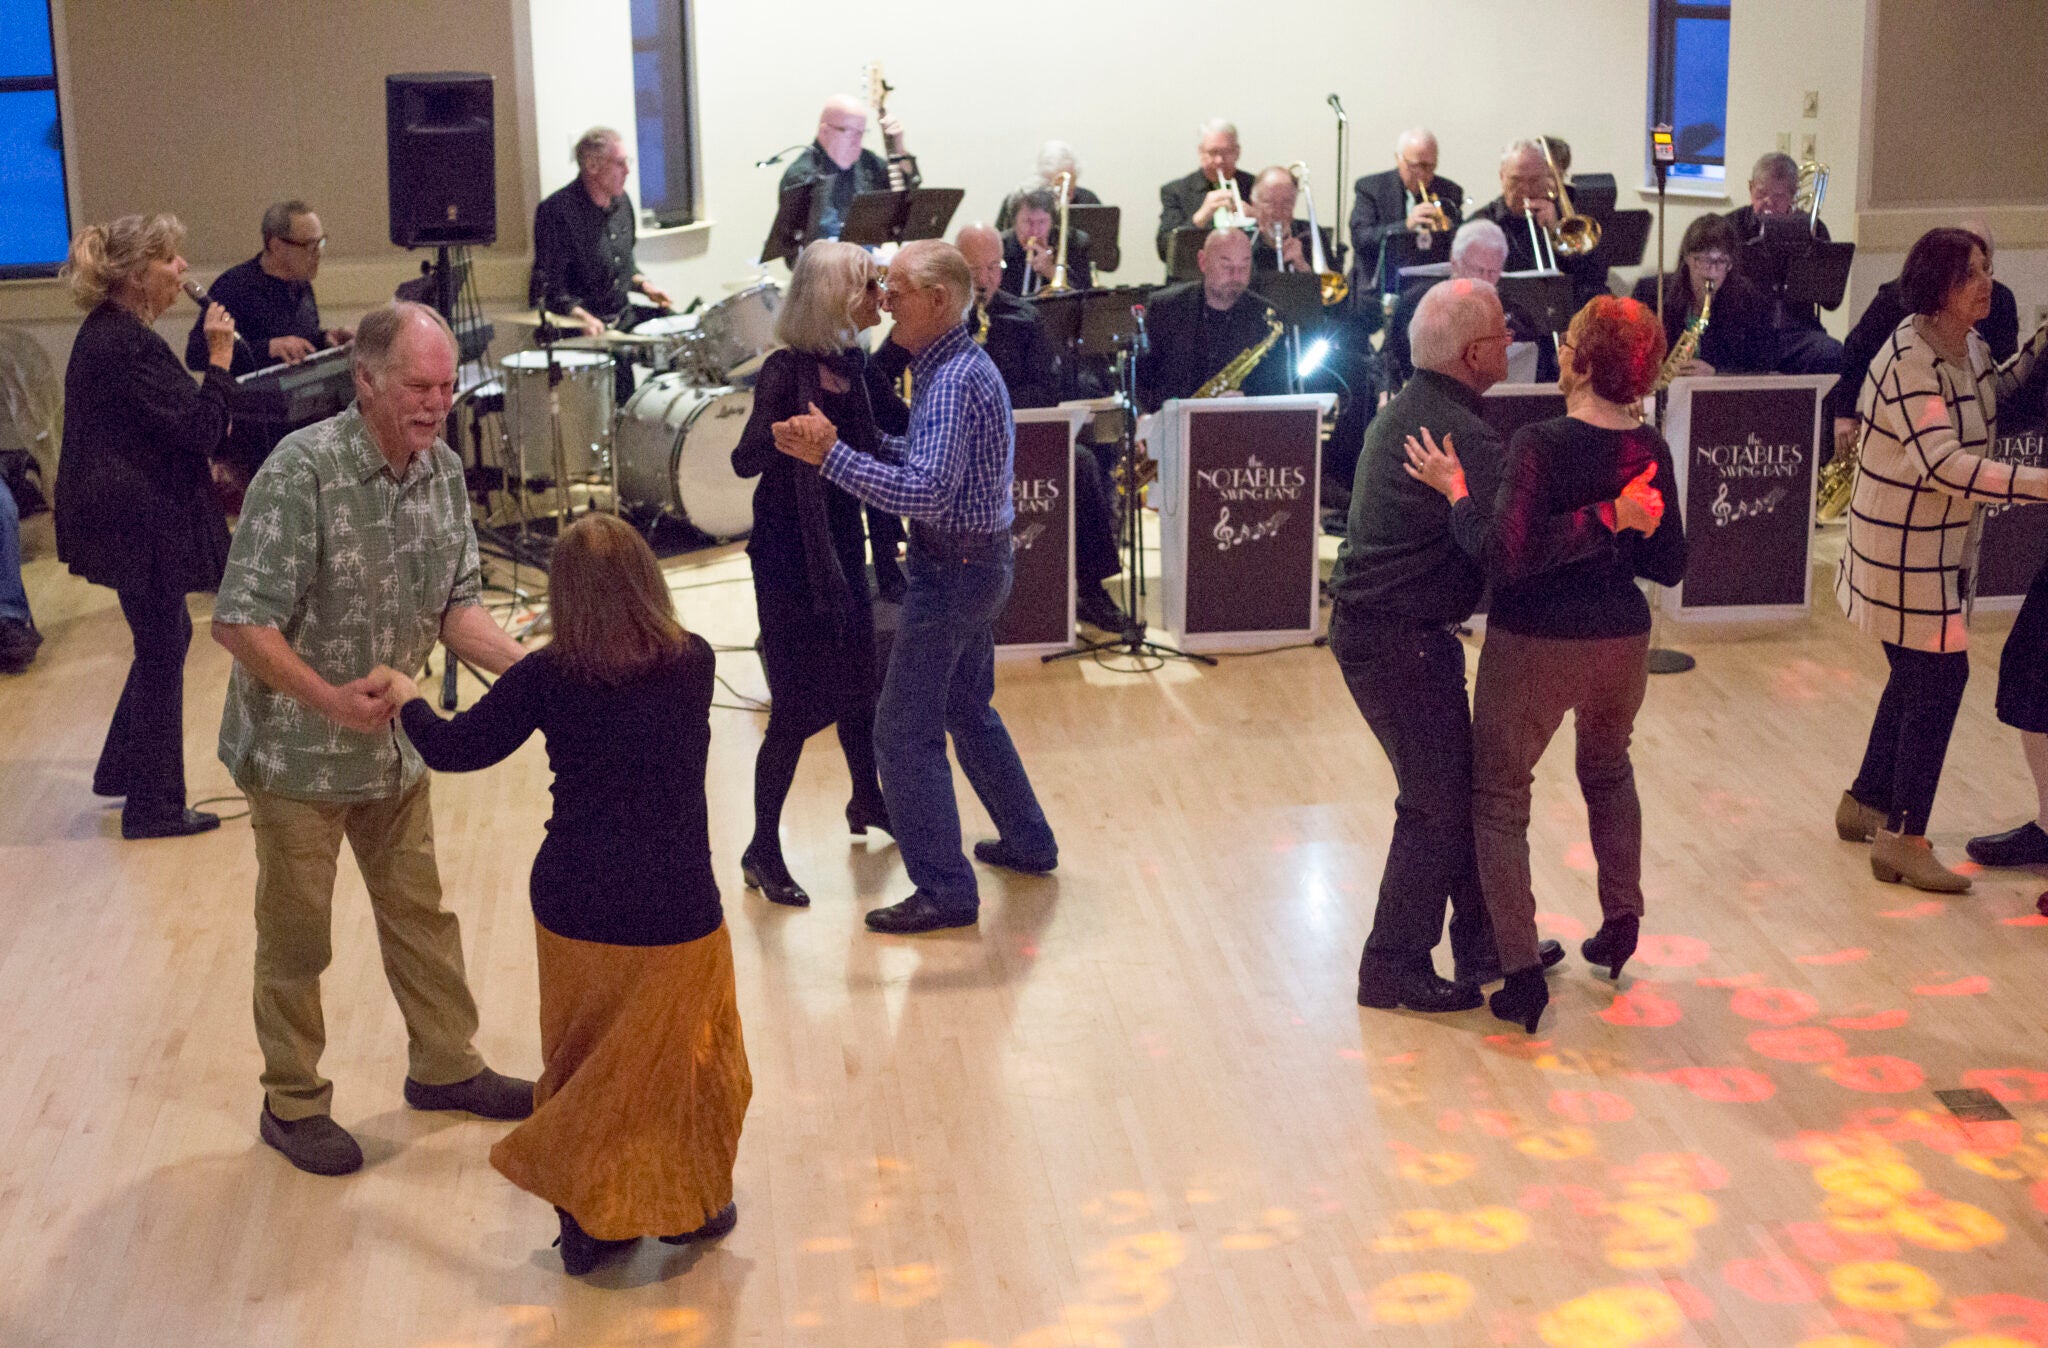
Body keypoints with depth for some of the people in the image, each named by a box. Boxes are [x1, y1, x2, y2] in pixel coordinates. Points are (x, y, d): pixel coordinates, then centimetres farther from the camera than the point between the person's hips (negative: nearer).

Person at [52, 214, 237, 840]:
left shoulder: (108, 332, 10)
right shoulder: (126, 346, -23)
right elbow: (200, 430, -25)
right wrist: (219, 360, -18)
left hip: (126, 518, 10)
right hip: (140, 524, -10)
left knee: (164, 639, 22)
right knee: (162, 651, 1)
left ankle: (121, 770, 34)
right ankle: (154, 807, 11)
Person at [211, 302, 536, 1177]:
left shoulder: (443, 471, -4)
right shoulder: (301, 472, -25)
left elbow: (457, 605, 0)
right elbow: (239, 623, -25)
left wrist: (528, 668, -17)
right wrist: (330, 699, -35)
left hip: (394, 741, 6)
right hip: (297, 746, -6)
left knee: (419, 911, 18)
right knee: (296, 935, 10)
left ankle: (444, 1064, 37)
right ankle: (293, 1104, 26)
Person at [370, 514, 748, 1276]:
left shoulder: (551, 676, -9)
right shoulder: (694, 664, -5)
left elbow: (452, 750, -1)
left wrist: (405, 697, 19)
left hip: (573, 911, 1)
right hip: (676, 917, -1)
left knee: (585, 1065, 20)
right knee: (693, 1062, 20)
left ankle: (589, 1220, 28)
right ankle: (692, 1205, 33)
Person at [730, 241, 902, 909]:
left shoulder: (854, 364, 3)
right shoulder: (787, 371, -20)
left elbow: (901, 426, 12)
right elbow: (745, 461, -30)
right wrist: (779, 429, -49)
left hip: (842, 545, 8)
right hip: (789, 556, -8)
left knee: (857, 679, 20)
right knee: (800, 704, -3)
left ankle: (867, 802, 44)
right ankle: (762, 852, 9)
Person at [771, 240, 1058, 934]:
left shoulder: (954, 381, -23)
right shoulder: (963, 363, 10)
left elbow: (924, 491, -33)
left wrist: (830, 455, -32)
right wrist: (852, 440, 6)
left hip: (953, 568, -11)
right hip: (981, 559, 11)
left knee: (905, 732, -5)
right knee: (968, 709, 24)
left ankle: (945, 889, -1)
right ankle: (1027, 840, 36)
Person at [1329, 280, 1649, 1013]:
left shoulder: (1408, 409, 10)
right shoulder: (1458, 435, -23)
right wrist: (1611, 516, -26)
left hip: (1372, 622, 10)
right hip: (1397, 641, -10)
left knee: (1459, 784, 18)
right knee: (1438, 802, 0)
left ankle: (1483, 942, 29)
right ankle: (1394, 968, 10)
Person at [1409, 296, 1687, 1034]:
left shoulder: (1540, 445, -21)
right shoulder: (1650, 450, -3)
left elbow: (1505, 557, -27)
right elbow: (1669, 564, 4)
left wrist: (1455, 492, -16)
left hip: (1534, 644, -5)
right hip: (1621, 641, 6)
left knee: (1500, 799, 9)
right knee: (1607, 769, 32)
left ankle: (1522, 974, 4)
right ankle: (1620, 926, 39)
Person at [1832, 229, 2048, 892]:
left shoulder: (1965, 347, 5)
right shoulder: (1912, 360, -24)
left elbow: (1989, 394, 27)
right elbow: (1943, 462, -33)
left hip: (1936, 546, 10)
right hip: (1906, 550, -10)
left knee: (1920, 677, 18)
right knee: (1939, 681, -6)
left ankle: (1868, 802, 33)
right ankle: (1903, 840, 2)